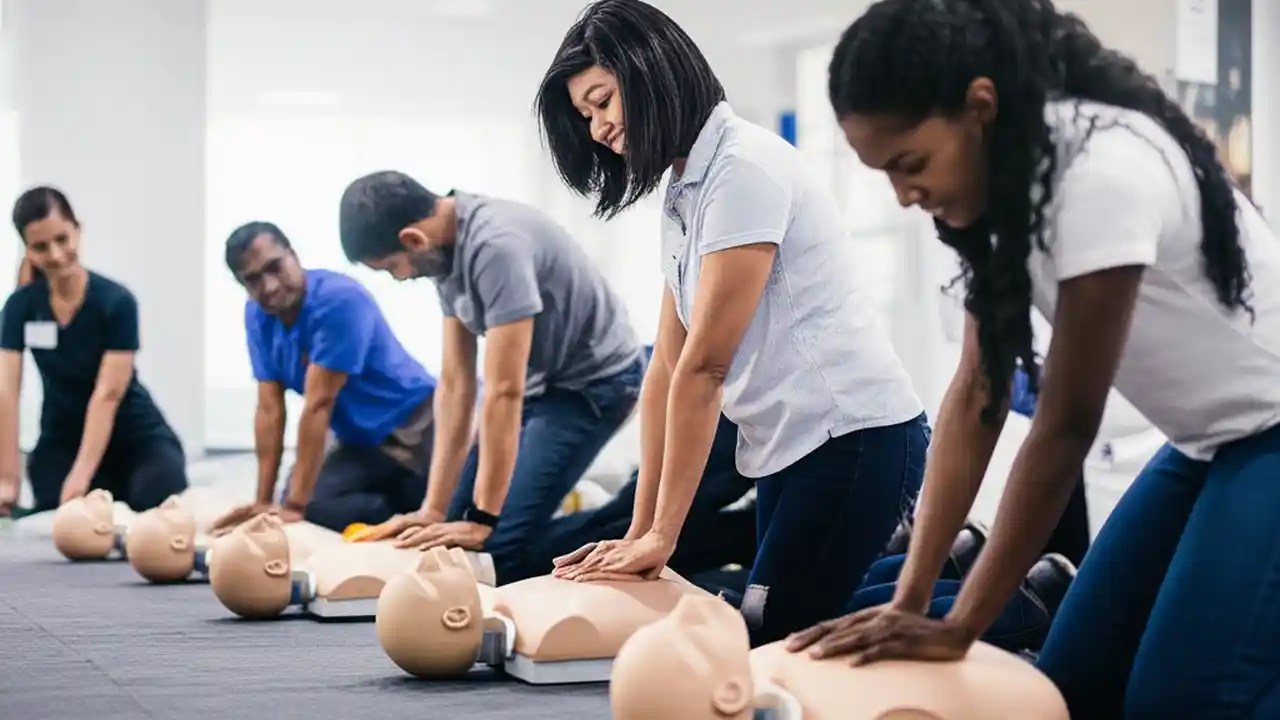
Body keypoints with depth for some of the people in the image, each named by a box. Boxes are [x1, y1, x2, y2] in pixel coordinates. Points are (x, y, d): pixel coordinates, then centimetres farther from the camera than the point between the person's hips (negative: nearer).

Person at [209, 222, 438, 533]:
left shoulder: (338, 298, -26)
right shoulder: (257, 314, -5)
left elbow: (319, 404, -27)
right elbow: (269, 409, -4)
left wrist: (295, 505, -27)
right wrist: (264, 501, -9)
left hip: (412, 429, -6)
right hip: (359, 441, 6)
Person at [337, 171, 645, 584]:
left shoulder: (496, 245, -31)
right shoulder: (447, 249, -3)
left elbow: (504, 391, -30)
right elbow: (456, 382, -2)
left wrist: (482, 520, -27)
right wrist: (434, 507, -5)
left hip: (594, 380, -9)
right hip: (541, 381, 9)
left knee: (500, 544, -19)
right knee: (455, 531, 7)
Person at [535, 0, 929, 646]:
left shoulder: (746, 166, -16)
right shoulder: (683, 196, 13)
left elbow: (706, 365, -19)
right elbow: (668, 367, 9)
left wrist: (663, 536, -18)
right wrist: (640, 531, 4)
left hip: (851, 436, -9)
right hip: (786, 445, 9)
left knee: (772, 640, -8)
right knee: (768, 626, 7)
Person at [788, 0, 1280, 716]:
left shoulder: (1102, 171, -28)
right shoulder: (1007, 171, -2)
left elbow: (1067, 425, -25)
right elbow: (977, 394, -5)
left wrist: (959, 627, -20)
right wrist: (910, 598, -11)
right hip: (1209, 443, 9)